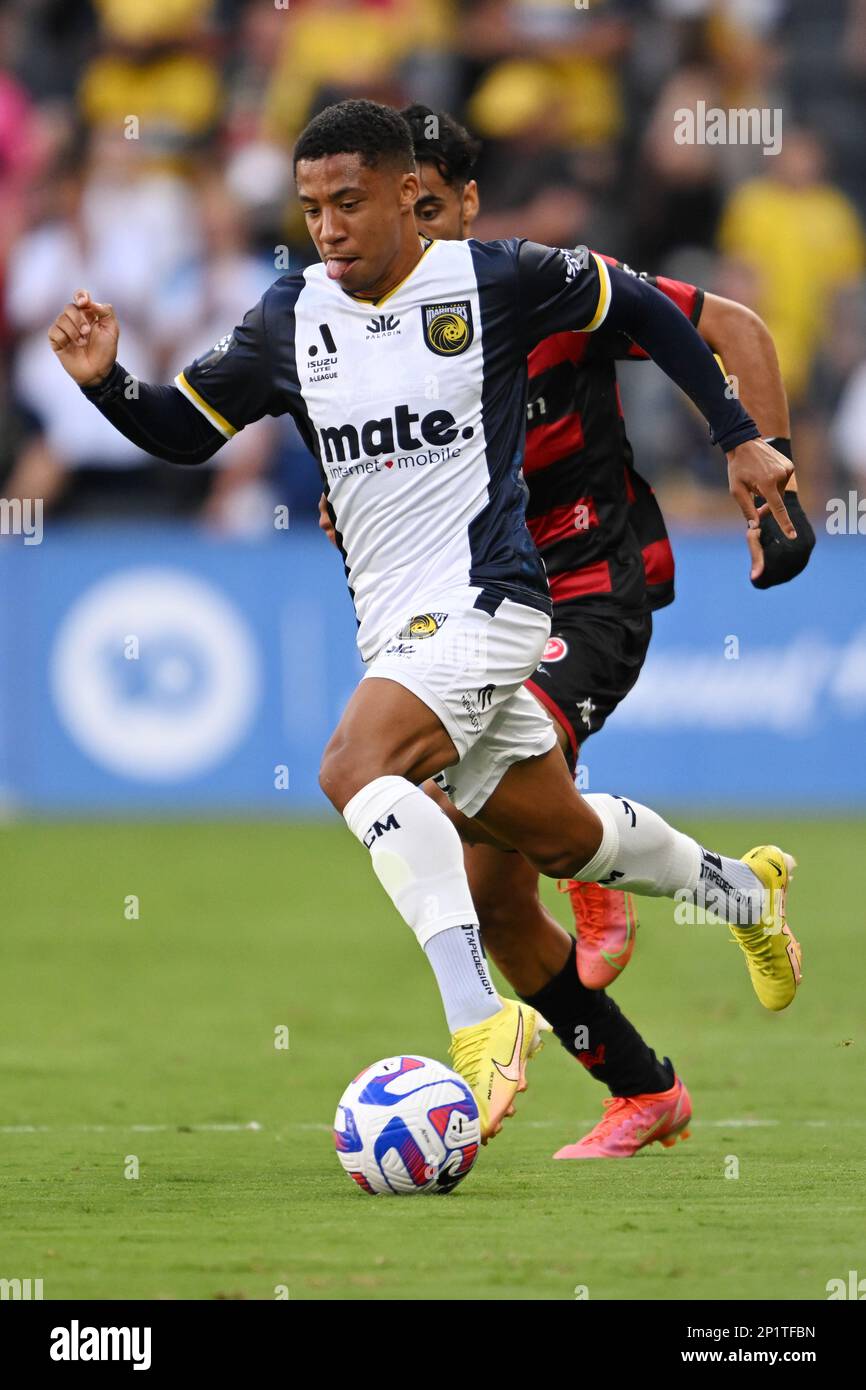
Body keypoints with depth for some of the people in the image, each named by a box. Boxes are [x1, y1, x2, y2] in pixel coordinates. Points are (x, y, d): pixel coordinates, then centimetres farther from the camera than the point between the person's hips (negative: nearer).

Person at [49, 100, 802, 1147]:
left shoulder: (491, 280, -9)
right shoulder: (292, 316, 4)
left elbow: (639, 307, 5)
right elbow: (186, 431, 13)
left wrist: (738, 437, 7)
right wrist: (106, 383, -8)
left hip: (484, 596, -6)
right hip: (392, 625, 6)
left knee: (354, 768, -30)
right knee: (560, 838, 18)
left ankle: (480, 1019, -35)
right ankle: (742, 891, 45)